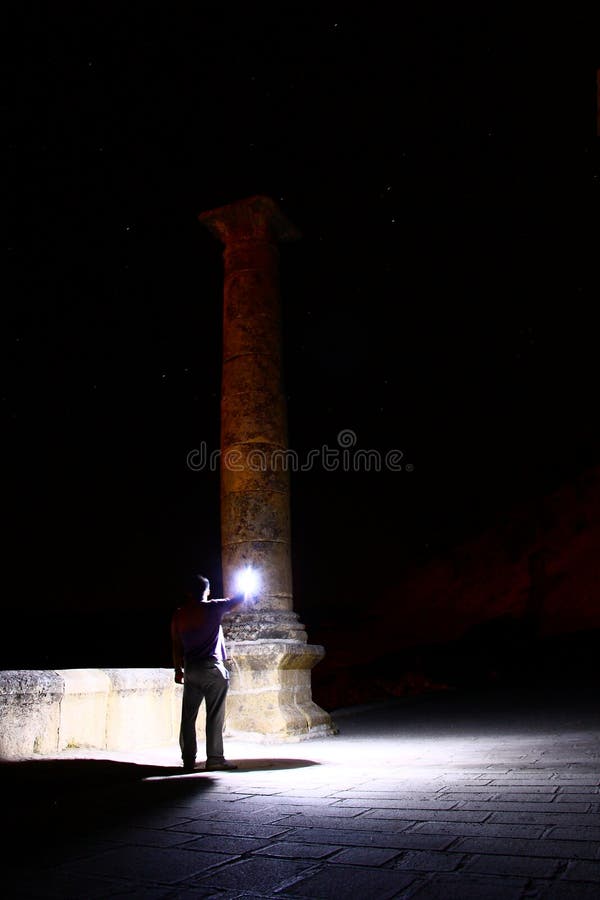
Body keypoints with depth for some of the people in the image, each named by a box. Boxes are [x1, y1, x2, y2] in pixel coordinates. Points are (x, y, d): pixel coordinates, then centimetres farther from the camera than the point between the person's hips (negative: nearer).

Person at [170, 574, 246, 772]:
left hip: (191, 670, 4)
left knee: (188, 716, 8)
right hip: (212, 668, -4)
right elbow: (239, 599, 5)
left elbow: (176, 645, 9)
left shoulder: (179, 614, 7)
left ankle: (188, 760, 12)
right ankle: (214, 758, 1)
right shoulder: (213, 608, -5)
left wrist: (178, 670, 17)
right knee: (214, 716, 0)